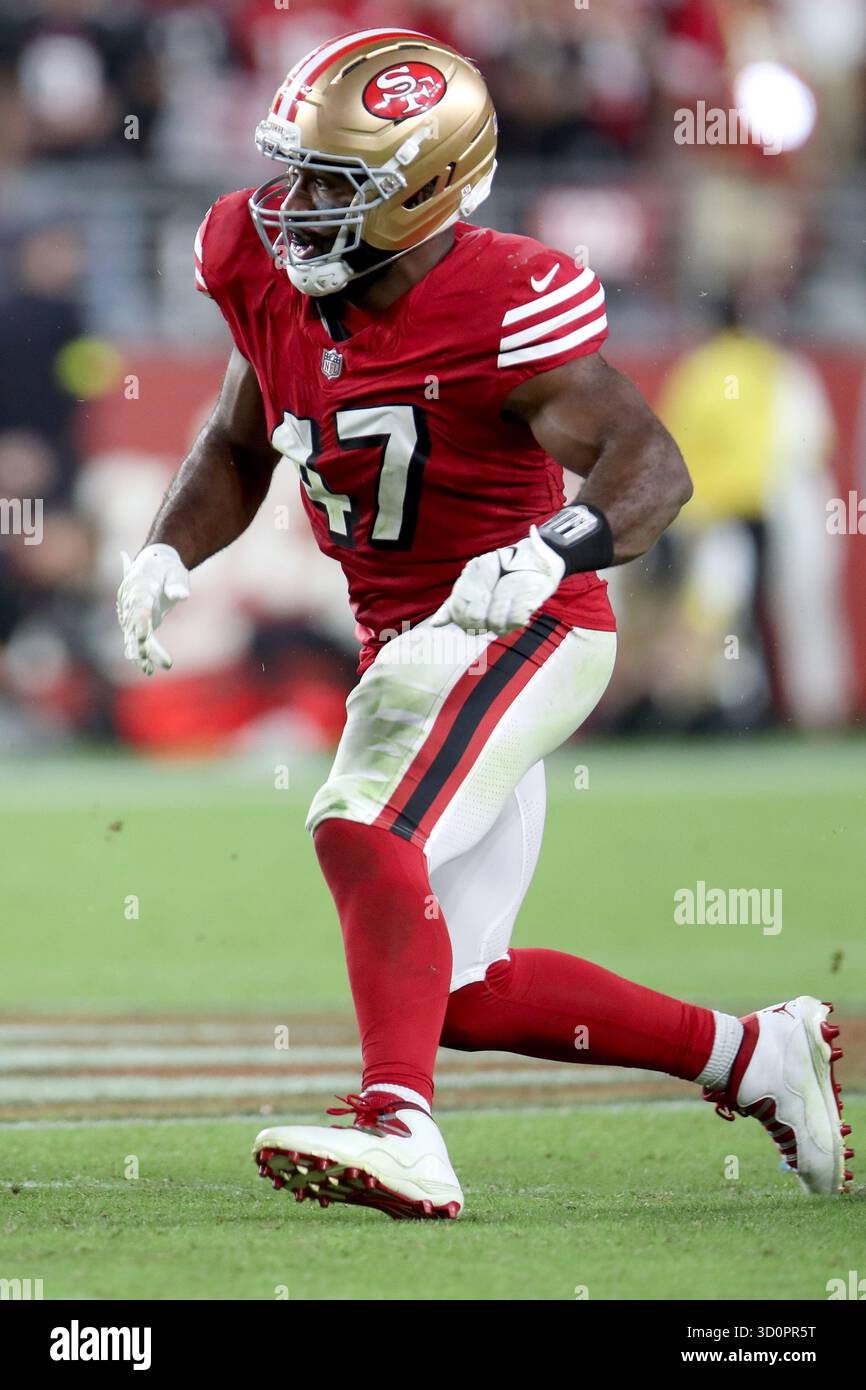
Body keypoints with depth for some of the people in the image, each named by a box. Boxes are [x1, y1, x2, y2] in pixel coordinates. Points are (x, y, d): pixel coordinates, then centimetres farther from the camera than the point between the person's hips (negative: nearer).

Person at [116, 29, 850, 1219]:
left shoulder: (498, 308, -24)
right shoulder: (274, 275, -3)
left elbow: (649, 466, -33)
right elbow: (241, 447, 14)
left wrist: (550, 553, -52)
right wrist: (168, 553, -4)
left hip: (519, 632, -9)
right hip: (413, 648, 9)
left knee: (364, 832, -32)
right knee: (463, 998, 13)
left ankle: (398, 1126, -41)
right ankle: (756, 1058, 27)